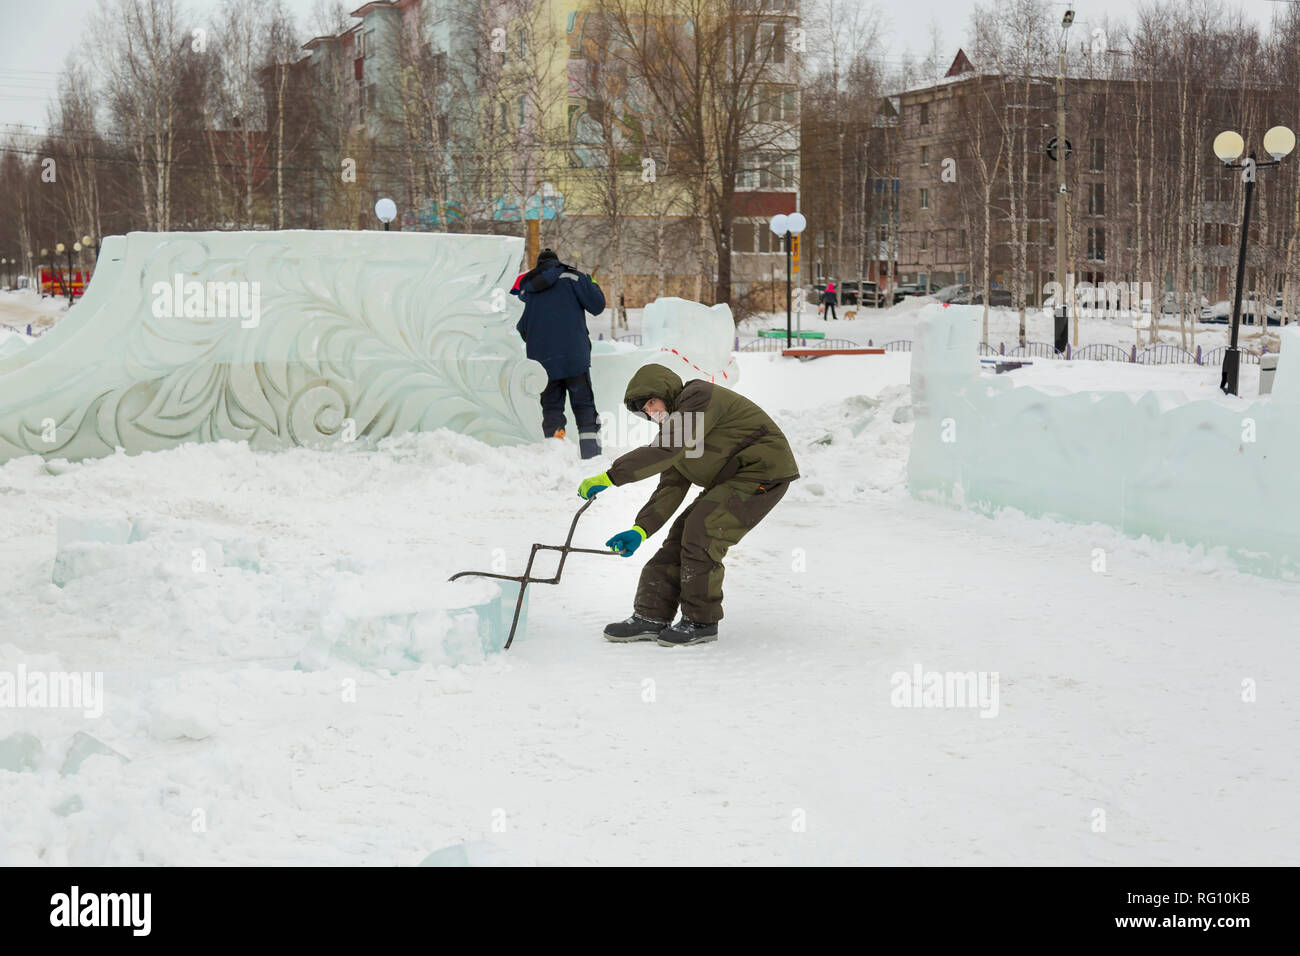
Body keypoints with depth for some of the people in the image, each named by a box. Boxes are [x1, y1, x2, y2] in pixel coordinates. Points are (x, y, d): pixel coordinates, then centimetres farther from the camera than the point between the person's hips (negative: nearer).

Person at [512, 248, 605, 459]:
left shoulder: (525, 287, 14)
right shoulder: (571, 277, 3)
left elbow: (521, 329, 16)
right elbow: (597, 306, 0)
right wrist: (592, 285, 18)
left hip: (541, 360, 3)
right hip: (574, 357, -3)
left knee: (551, 408, 8)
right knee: (585, 406, 2)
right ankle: (592, 456, -9)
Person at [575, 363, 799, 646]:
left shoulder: (699, 398, -19)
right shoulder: (674, 424, 11)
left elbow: (663, 453, -30)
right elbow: (671, 488, 6)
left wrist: (610, 477, -30)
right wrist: (640, 530, -6)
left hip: (763, 473, -10)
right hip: (730, 481, 10)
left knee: (701, 532, -18)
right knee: (681, 535, 1)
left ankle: (701, 622, -5)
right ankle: (651, 617, 5)